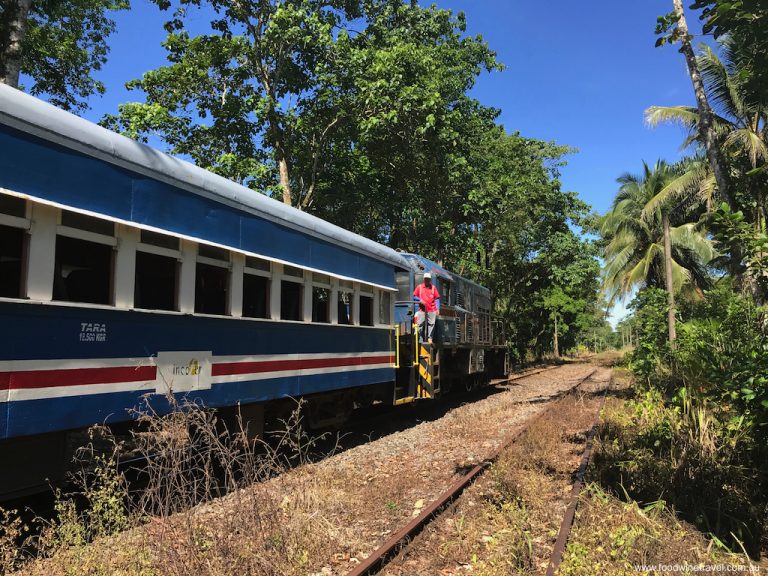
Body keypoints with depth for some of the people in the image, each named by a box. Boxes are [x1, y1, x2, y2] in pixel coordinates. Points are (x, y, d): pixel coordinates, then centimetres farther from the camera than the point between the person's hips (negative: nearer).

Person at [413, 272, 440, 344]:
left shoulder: (433, 288, 10)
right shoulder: (419, 287, 10)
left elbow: (437, 298, 8)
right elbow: (414, 296, 11)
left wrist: (437, 308, -1)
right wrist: (420, 300, -8)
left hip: (432, 310, 1)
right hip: (422, 310, 0)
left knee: (431, 324, -1)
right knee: (419, 325, -5)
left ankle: (429, 338, 6)